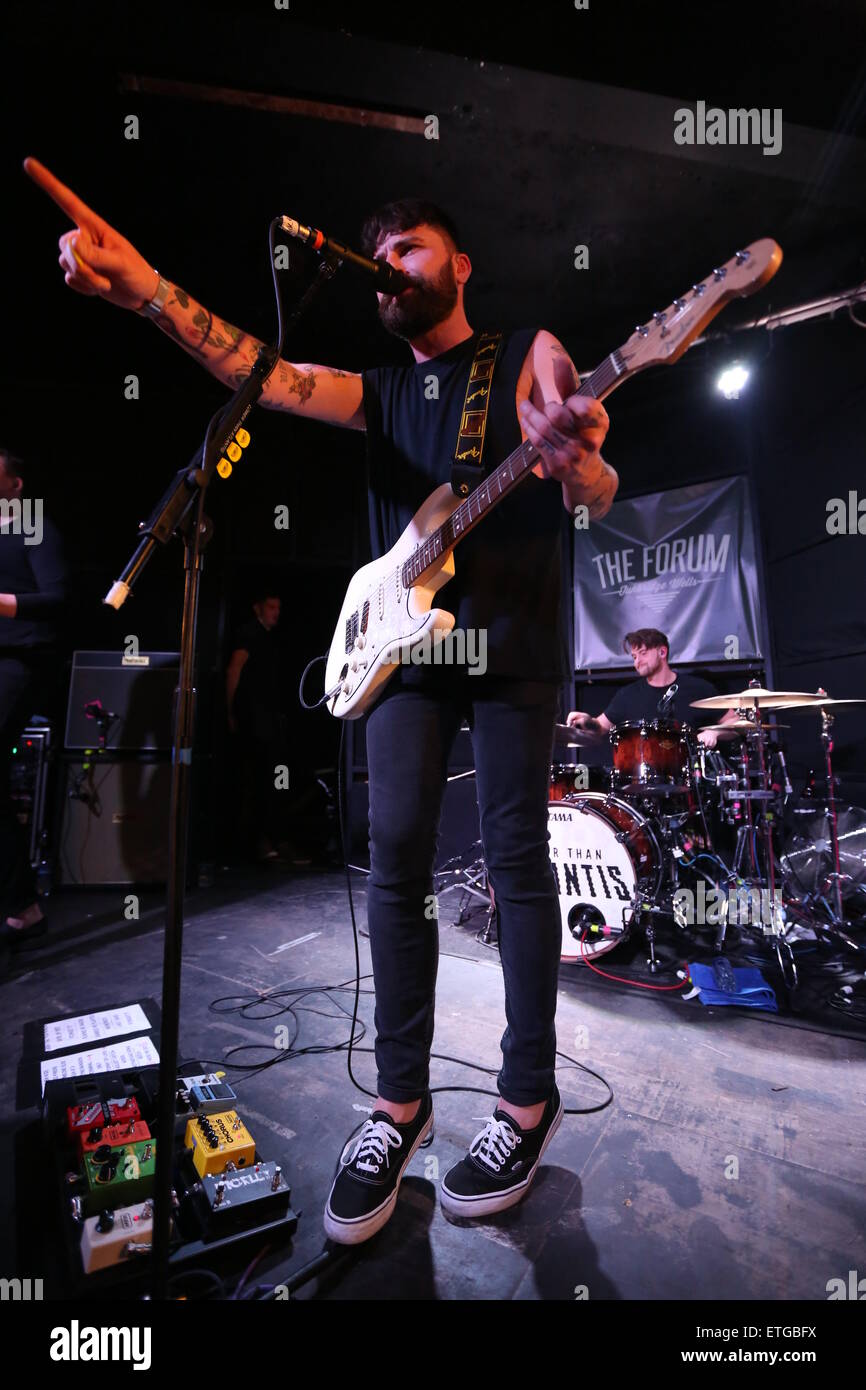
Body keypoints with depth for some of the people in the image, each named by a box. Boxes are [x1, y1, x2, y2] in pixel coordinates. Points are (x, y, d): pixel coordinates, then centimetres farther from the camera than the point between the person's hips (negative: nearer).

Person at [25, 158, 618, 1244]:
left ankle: (529, 1097, 14)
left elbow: (601, 494, -2)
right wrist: (142, 287, -13)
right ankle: (400, 1100, 12)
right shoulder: (378, 392, 20)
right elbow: (263, 372, 2)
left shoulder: (530, 356, 10)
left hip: (511, 636, -3)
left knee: (516, 858, -1)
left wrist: (570, 458, -26)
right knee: (395, 858, -3)